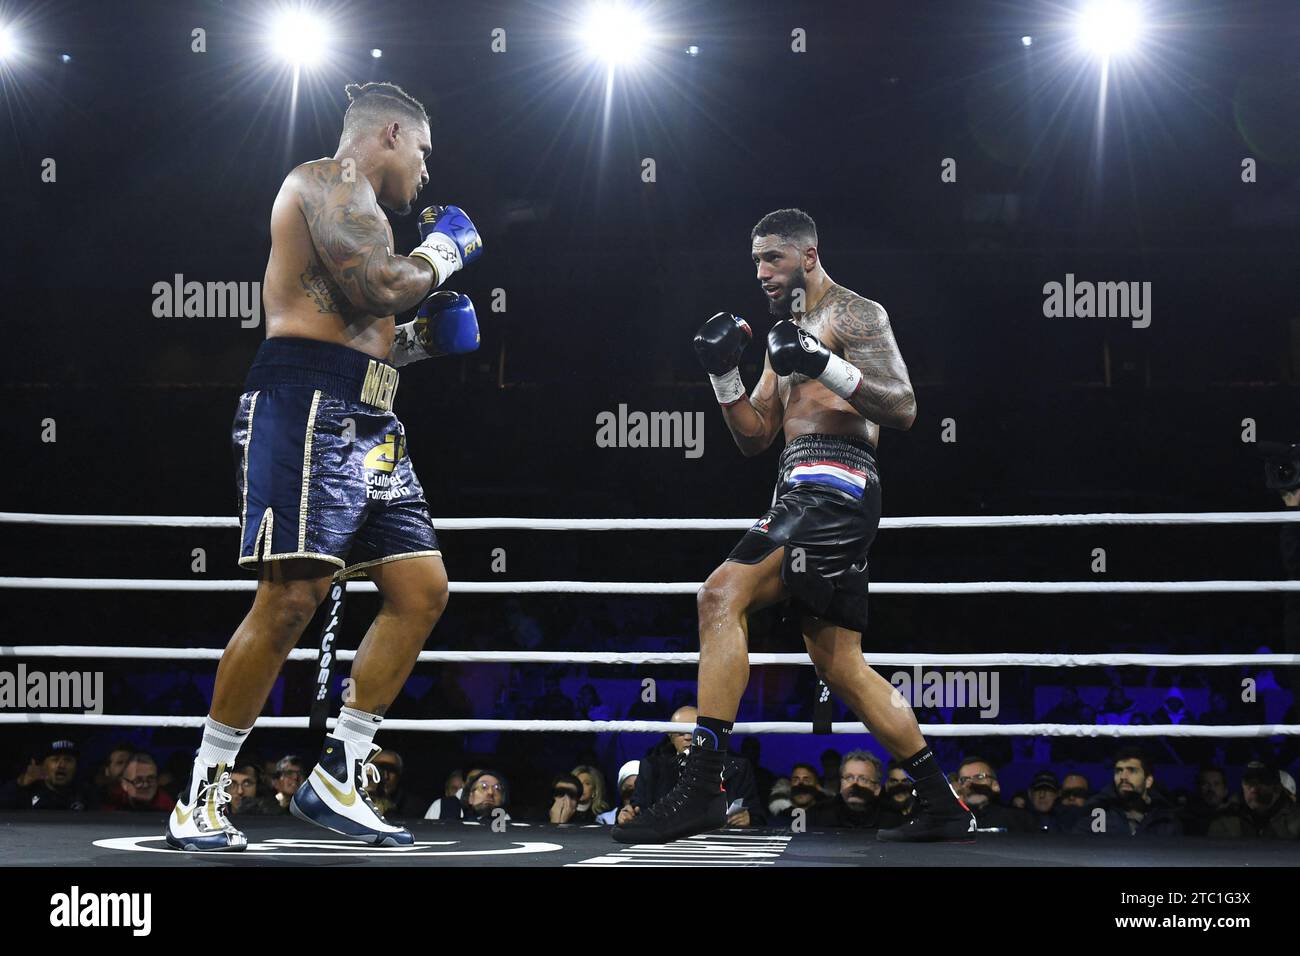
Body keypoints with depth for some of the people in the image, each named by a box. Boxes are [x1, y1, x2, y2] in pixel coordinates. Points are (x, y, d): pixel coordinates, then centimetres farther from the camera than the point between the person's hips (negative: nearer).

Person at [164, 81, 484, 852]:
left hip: (368, 426, 11)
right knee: (292, 597, -17)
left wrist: (421, 337, 18)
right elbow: (375, 289, -18)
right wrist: (443, 251, -2)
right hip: (309, 410, -11)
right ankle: (204, 795, -11)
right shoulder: (333, 181, -3)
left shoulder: (352, 205, 28)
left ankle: (338, 778, 5)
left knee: (422, 588, 2)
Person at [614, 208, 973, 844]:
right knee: (839, 664, 9)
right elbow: (753, 438, 24)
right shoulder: (790, 333, 27)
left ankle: (701, 786, -30)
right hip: (803, 492, 10)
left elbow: (903, 409, -10)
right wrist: (723, 374, 8)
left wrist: (825, 365, -21)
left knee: (722, 597, -23)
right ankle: (941, 807, 14)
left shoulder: (855, 315, 0)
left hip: (834, 484, -10)